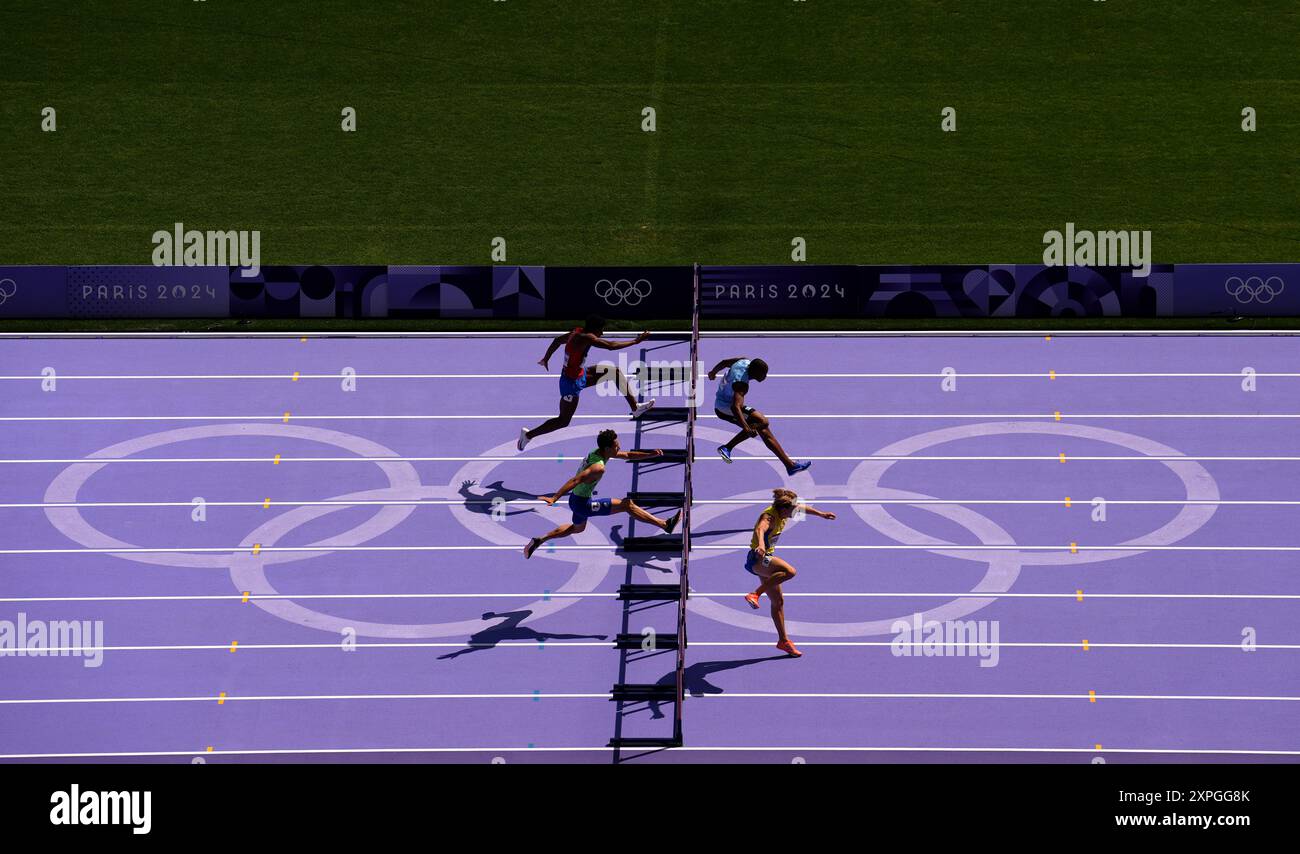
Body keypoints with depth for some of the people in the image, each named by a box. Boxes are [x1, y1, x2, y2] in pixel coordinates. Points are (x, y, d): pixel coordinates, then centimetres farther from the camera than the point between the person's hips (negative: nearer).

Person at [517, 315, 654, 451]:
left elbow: (557, 340, 12)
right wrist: (635, 341, -26)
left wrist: (546, 358, 29)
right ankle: (528, 435, 18)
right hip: (572, 383, -10)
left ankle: (635, 407, 18)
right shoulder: (585, 337, -31)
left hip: (580, 375, 10)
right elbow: (611, 346, -35)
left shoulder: (578, 332, -3)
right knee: (563, 421, 3)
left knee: (615, 372, 8)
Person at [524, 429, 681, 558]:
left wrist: (651, 454, 1)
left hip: (577, 500, 9)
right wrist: (555, 498, -46)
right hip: (584, 504, -9)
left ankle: (538, 540, 37)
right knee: (627, 504, -7)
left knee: (578, 528, 37)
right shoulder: (598, 467, -29)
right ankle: (664, 525, -4)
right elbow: (575, 480, -39)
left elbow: (628, 455, 10)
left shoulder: (596, 452, 0)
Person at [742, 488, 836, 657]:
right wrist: (761, 545, -66)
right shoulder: (769, 516, -23)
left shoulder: (783, 513, 5)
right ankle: (755, 594, -32)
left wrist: (821, 513, 39)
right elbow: (759, 529, -46)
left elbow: (803, 508, 26)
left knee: (778, 602, 11)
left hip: (765, 559, 10)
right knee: (789, 571, -34)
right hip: (757, 559, -10)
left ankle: (783, 641, 19)